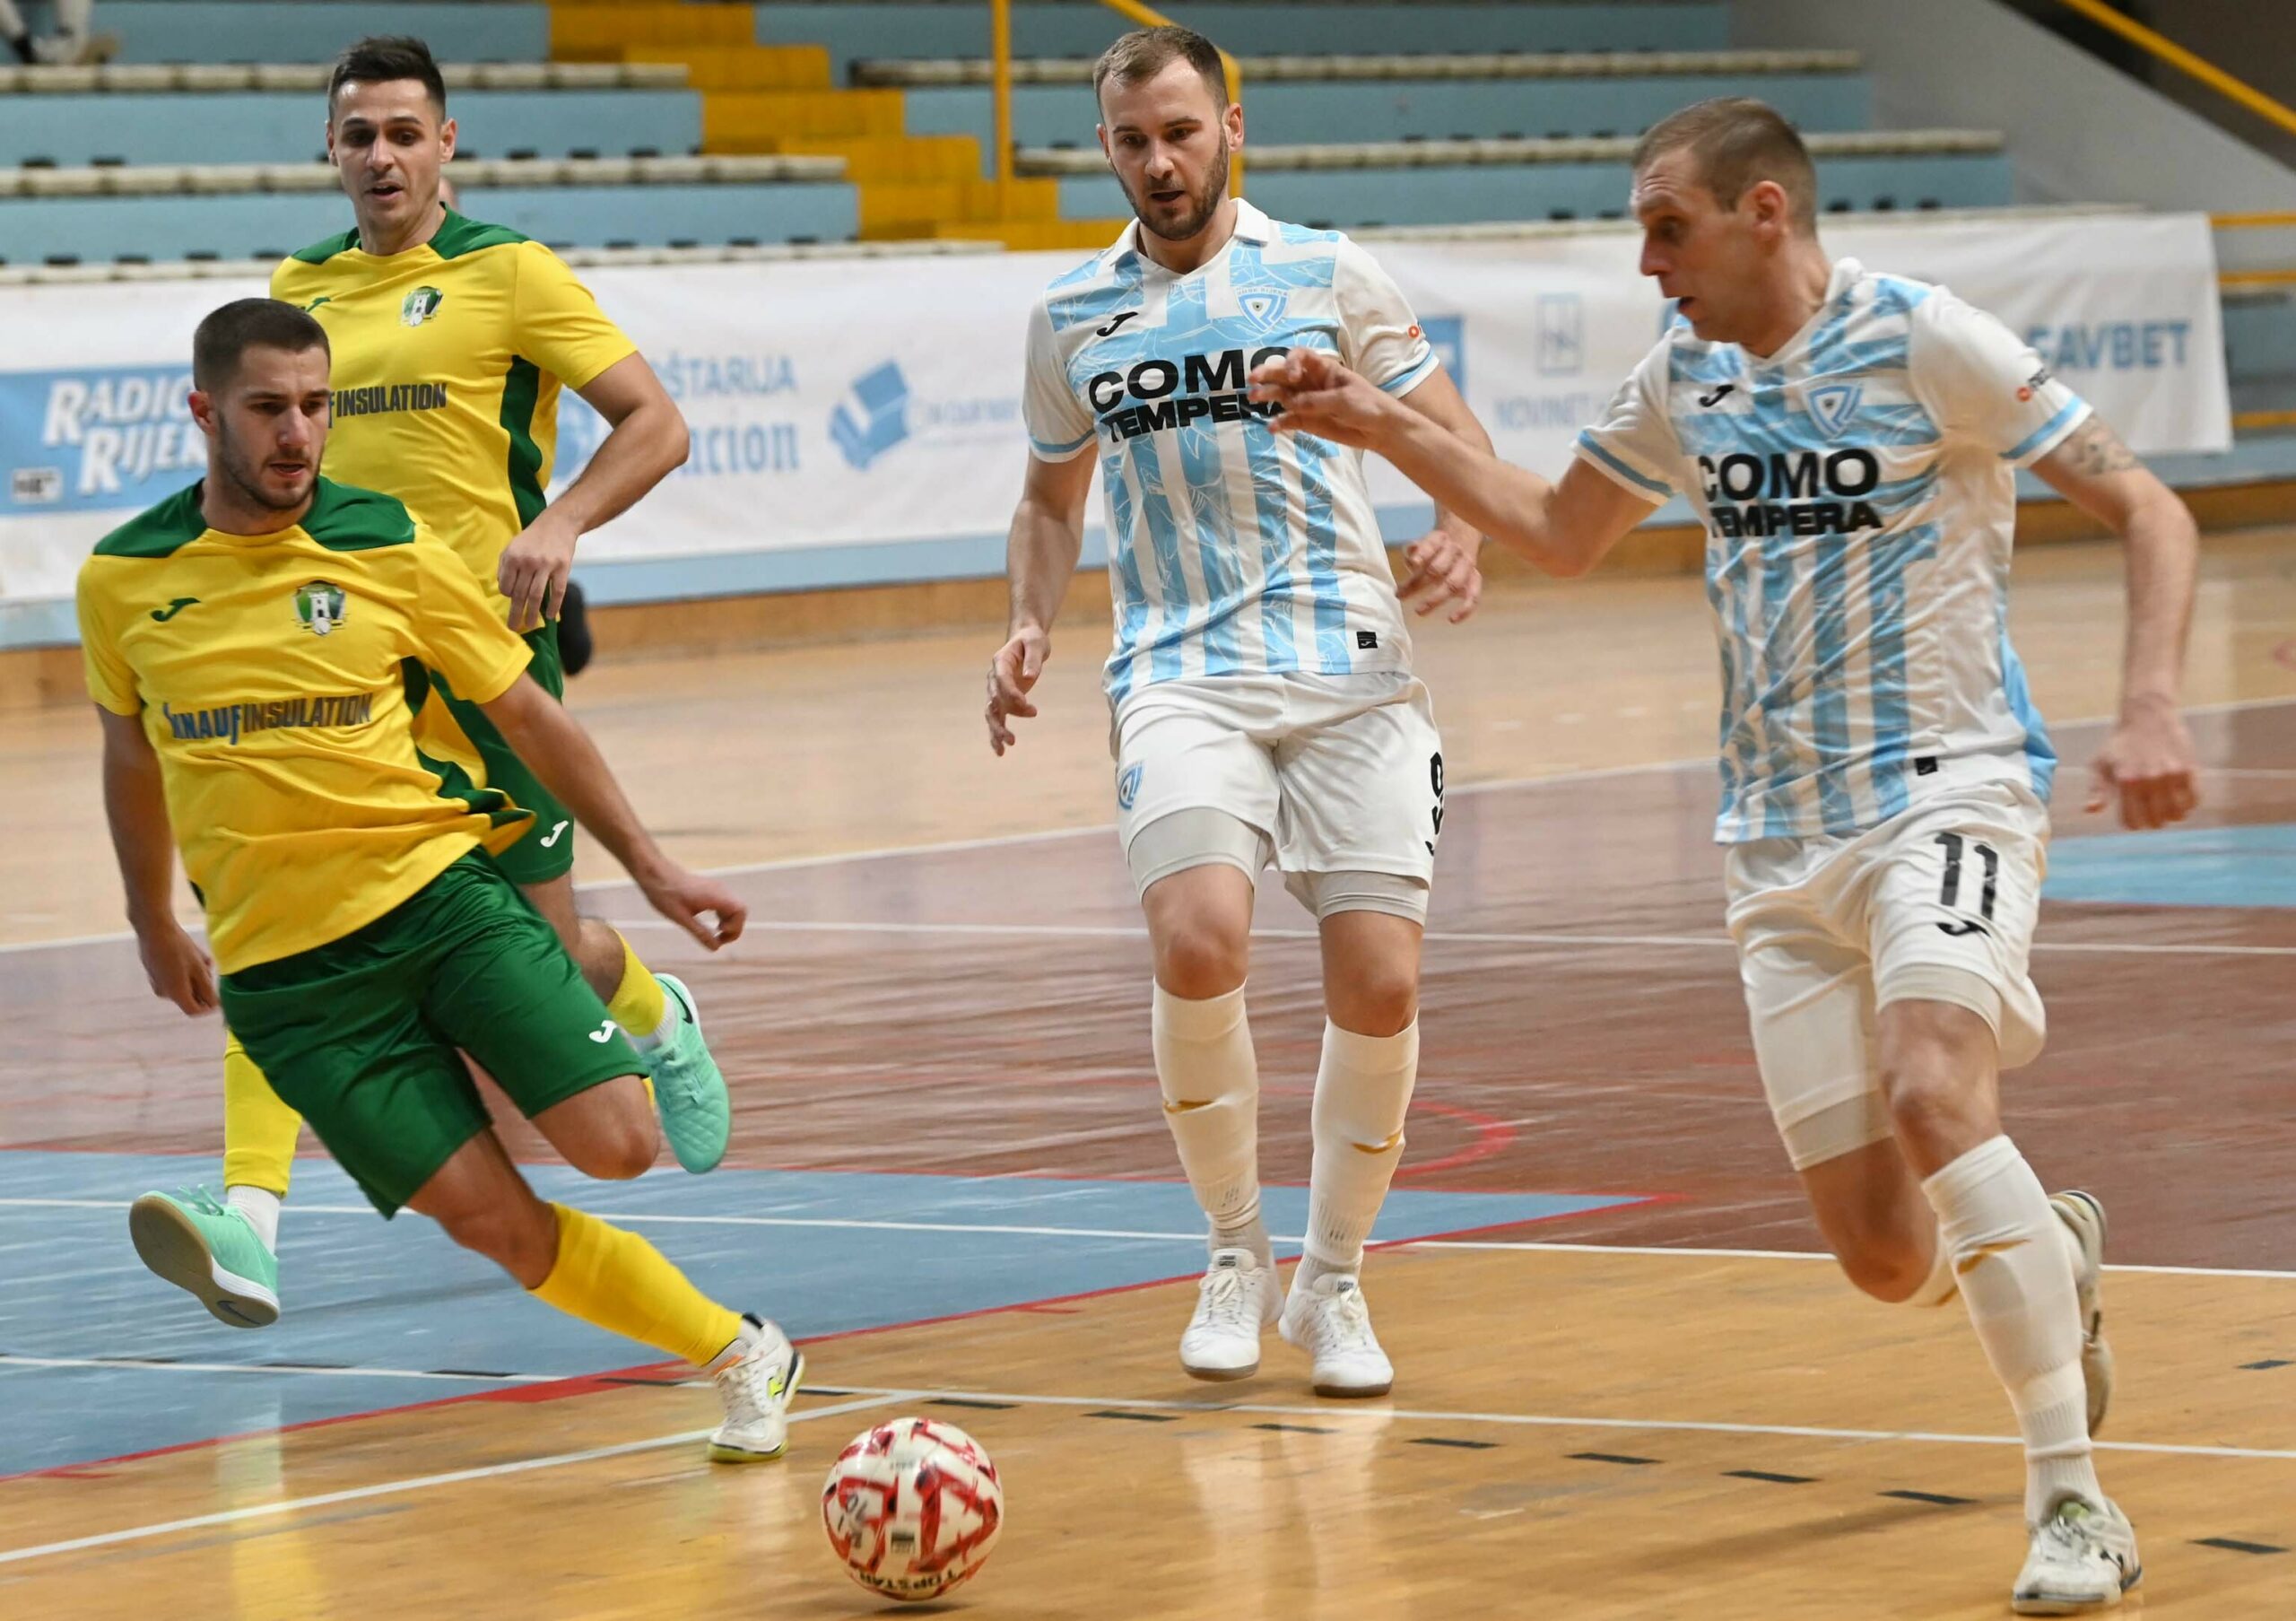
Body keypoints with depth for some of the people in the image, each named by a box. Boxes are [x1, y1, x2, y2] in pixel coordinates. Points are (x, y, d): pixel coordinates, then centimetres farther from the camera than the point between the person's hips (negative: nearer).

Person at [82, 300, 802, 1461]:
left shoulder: (389, 548, -4)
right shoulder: (120, 581, -1)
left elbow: (525, 713, 6)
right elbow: (132, 753, 18)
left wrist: (648, 865, 5)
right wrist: (153, 922, 27)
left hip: (437, 887, 0)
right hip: (284, 968, 0)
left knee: (616, 1145, -15)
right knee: (494, 1224, -10)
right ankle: (739, 1357, 8)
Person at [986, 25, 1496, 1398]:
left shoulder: (1326, 274, 5)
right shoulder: (1072, 315, 12)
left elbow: (1457, 436, 9)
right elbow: (1055, 496, 26)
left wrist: (1464, 541, -11)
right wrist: (1034, 629, 9)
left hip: (1352, 670, 0)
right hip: (1182, 678, 0)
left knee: (1380, 985, -9)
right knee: (1199, 946, -24)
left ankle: (1333, 1280, 14)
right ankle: (1236, 1254, -3)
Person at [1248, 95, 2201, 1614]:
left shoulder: (1922, 340, -10)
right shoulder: (1687, 378, 9)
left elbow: (2148, 511, -8)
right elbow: (1561, 531, 26)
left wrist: (2151, 702, -23)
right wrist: (1384, 429, 16)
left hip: (1945, 791, -6)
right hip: (1782, 842, 6)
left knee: (1932, 1098, -32)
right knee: (1886, 1257, 0)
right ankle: (2053, 1263, 36)